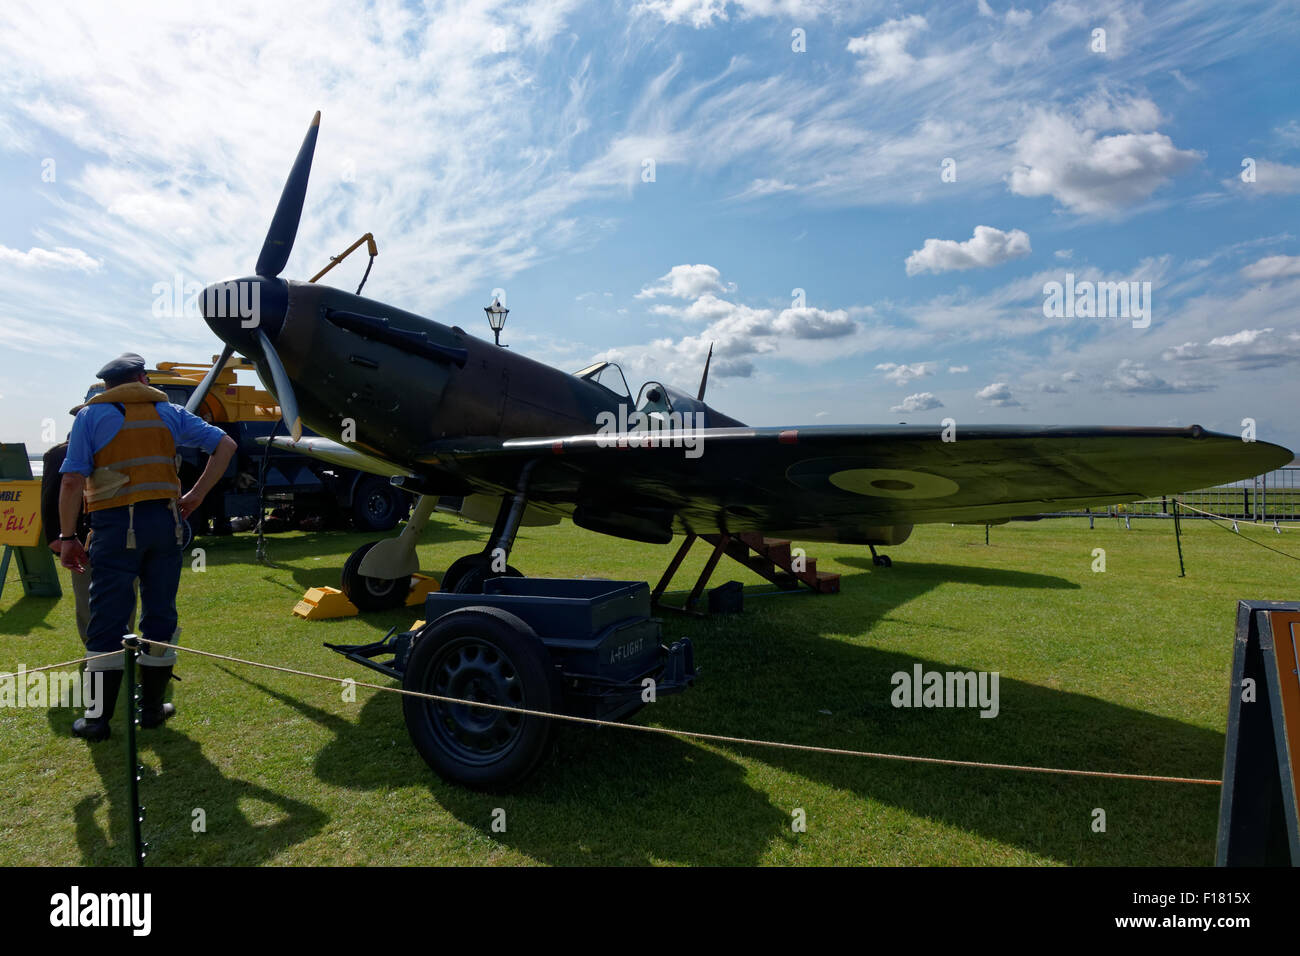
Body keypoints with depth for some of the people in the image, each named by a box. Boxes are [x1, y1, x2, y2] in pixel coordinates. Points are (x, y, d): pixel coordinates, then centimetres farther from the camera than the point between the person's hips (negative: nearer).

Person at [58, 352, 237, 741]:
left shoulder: (91, 415, 3)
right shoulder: (168, 411, 10)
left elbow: (72, 480, -6)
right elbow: (225, 445, 6)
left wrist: (67, 537, 0)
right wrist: (196, 495, 6)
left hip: (114, 525, -2)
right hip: (164, 522, 2)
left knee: (108, 621, 3)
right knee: (160, 616, 10)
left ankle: (98, 718, 8)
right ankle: (152, 708, 19)